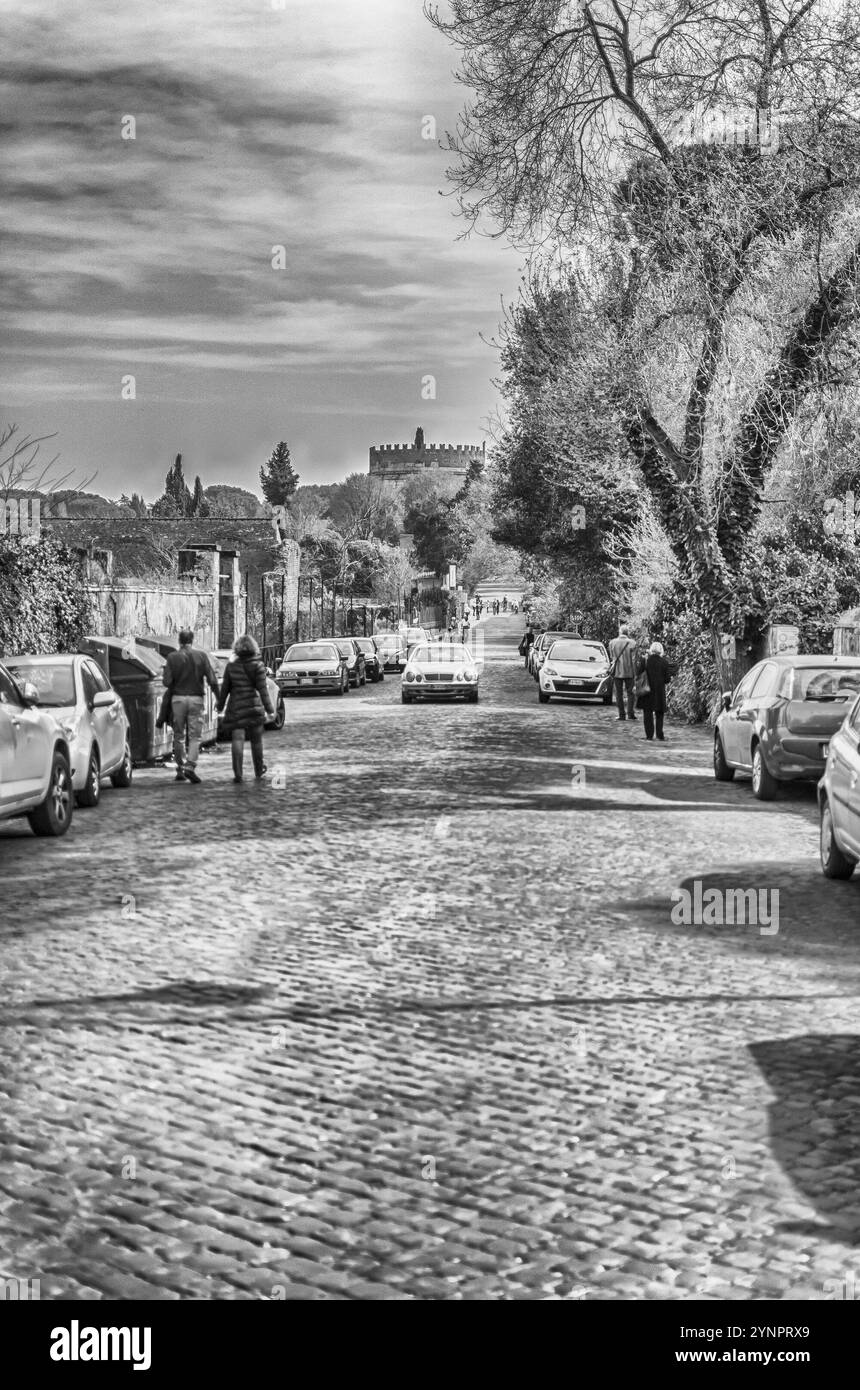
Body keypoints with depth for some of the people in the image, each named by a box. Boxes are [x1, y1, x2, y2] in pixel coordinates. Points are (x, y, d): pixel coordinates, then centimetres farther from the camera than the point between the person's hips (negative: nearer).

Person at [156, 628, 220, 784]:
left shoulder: (172, 657, 0)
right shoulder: (201, 656, 0)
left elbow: (167, 682, -6)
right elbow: (212, 680, -4)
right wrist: (219, 699, 6)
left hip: (177, 698, 1)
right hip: (196, 698, -1)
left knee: (178, 736, 11)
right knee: (195, 736, 2)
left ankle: (180, 768, 13)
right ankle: (190, 767, -13)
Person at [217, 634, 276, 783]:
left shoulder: (231, 666, 1)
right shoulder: (258, 666, -5)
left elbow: (225, 689, 5)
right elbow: (262, 689, -9)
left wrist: (220, 706, 18)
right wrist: (269, 710, -8)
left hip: (235, 708, 1)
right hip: (254, 706, -1)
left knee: (238, 740, -4)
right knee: (256, 740, 13)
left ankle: (238, 773, -16)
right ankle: (259, 771, 27)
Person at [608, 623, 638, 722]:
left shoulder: (612, 642, -3)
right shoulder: (632, 643, -8)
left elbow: (611, 657, 4)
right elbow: (634, 658, -4)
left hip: (617, 671, 1)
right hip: (629, 671, -1)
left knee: (619, 693, 6)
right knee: (630, 692, 9)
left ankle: (621, 715, 5)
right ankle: (630, 713, 1)